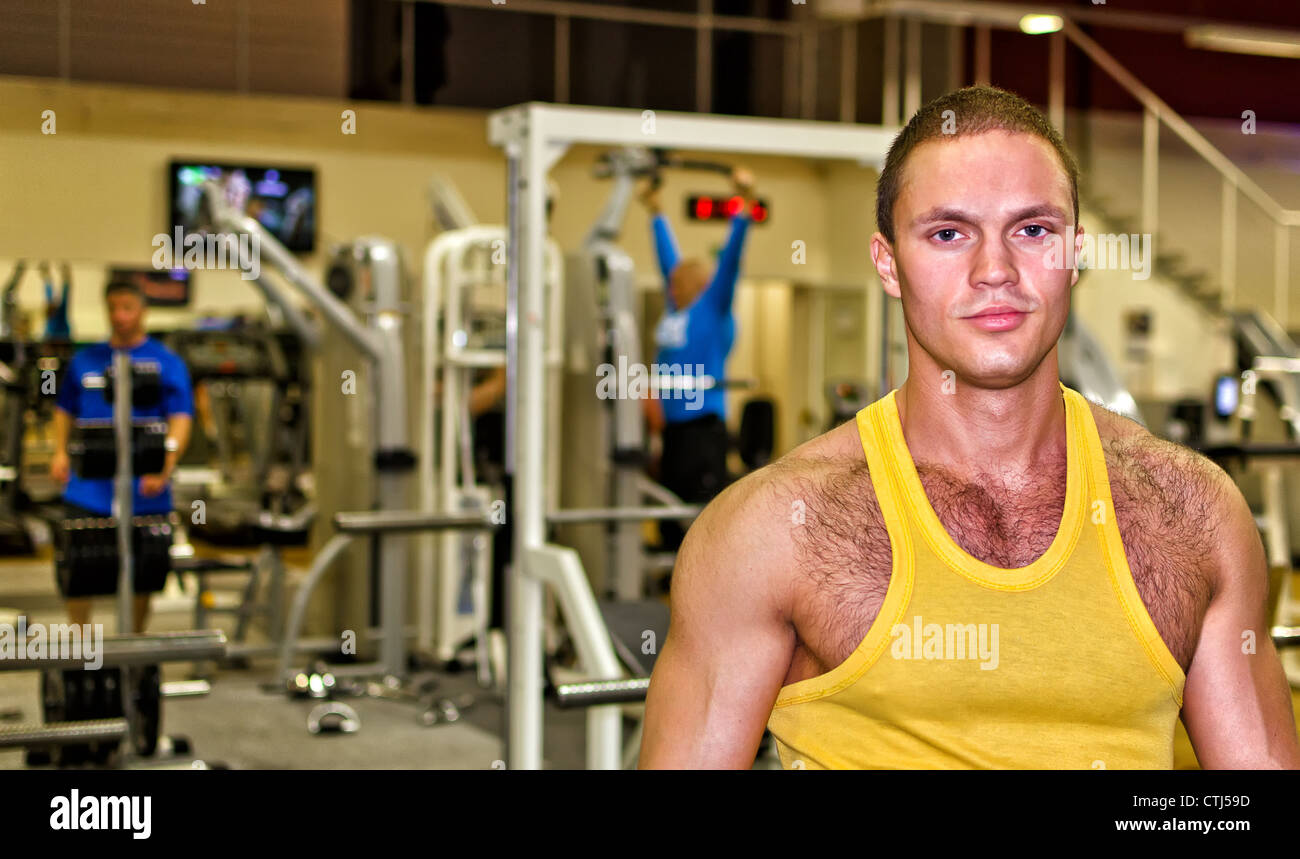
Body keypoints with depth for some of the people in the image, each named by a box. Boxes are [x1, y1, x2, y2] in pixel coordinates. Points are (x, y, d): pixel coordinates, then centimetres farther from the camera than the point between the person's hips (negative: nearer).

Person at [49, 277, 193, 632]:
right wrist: (60, 451, 1)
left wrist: (165, 466, -23)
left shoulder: (166, 363, 0)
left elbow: (181, 418, -8)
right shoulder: (85, 361, 10)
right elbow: (65, 409, 19)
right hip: (89, 487, 2)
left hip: (142, 490, -2)